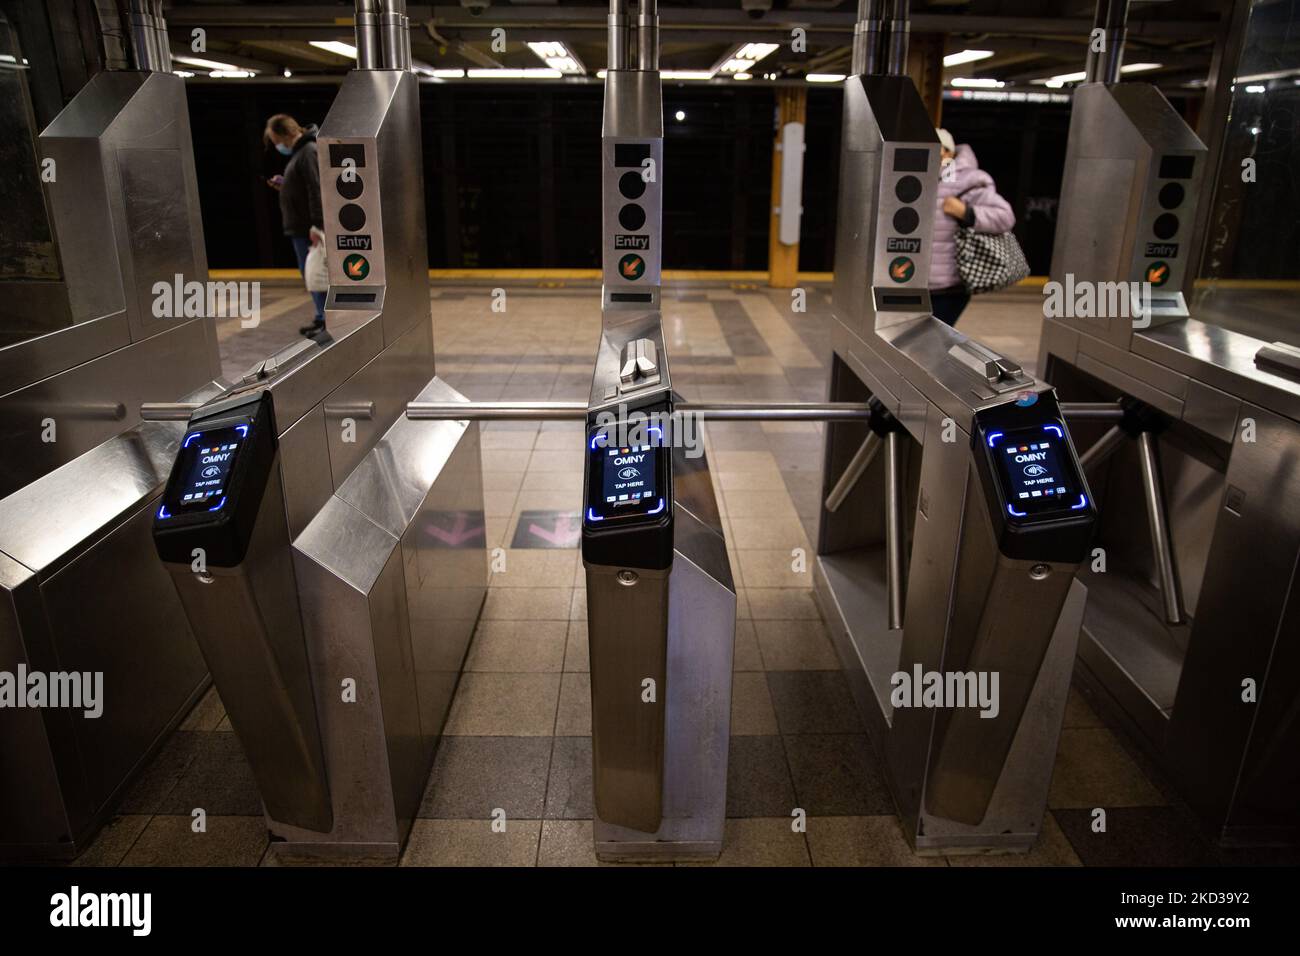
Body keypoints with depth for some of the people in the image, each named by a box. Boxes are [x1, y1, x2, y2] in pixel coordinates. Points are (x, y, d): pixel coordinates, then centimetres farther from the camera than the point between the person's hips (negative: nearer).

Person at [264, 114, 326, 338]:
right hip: (300, 227, 10)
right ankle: (323, 318, 19)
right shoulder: (300, 152, 17)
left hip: (307, 228, -10)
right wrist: (284, 184, 11)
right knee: (309, 273, 13)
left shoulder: (309, 152, -14)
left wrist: (317, 225, -25)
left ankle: (328, 321, -3)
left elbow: (316, 191, -22)